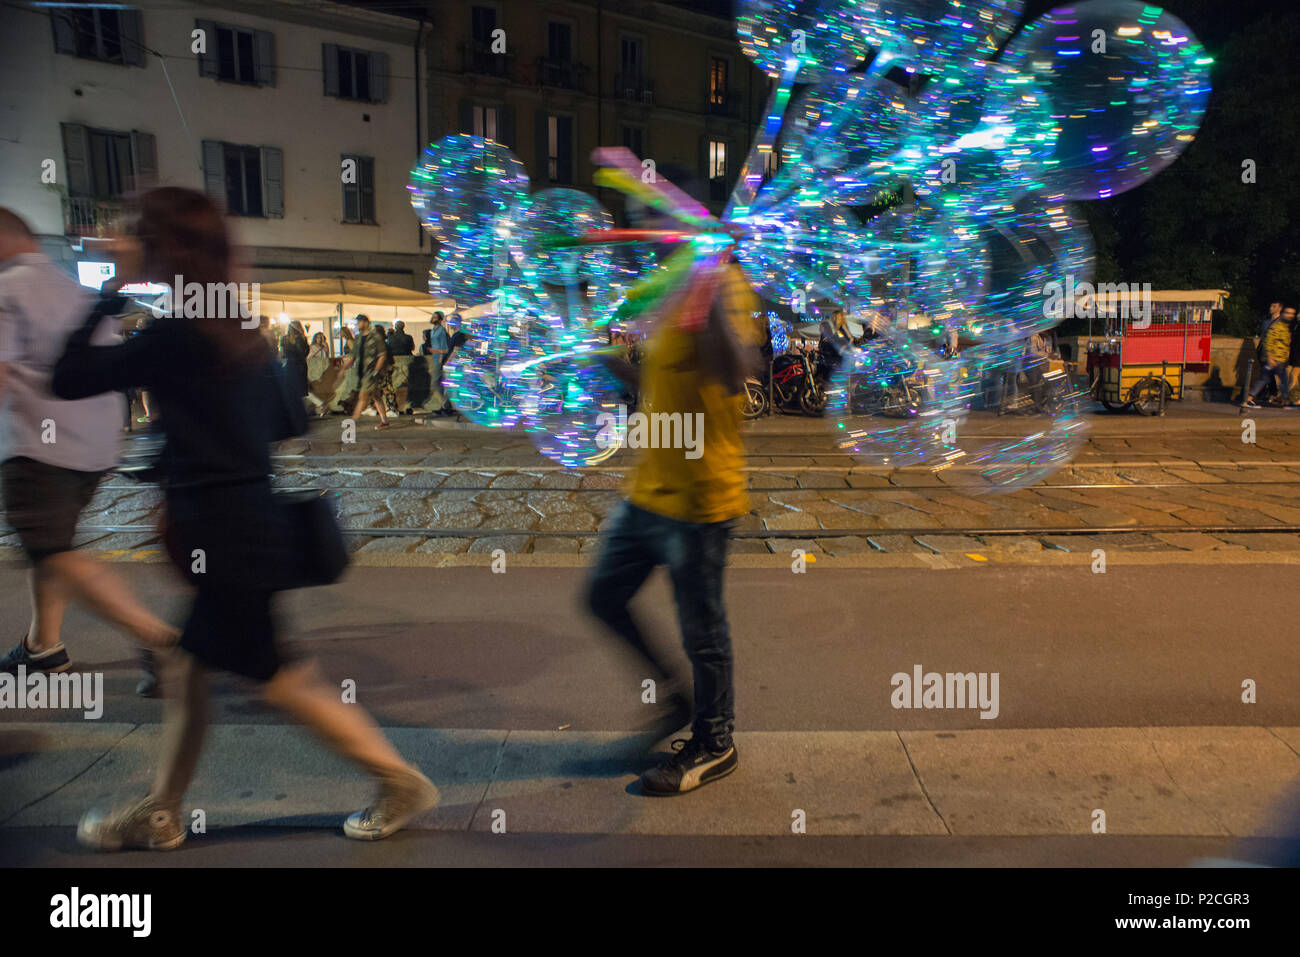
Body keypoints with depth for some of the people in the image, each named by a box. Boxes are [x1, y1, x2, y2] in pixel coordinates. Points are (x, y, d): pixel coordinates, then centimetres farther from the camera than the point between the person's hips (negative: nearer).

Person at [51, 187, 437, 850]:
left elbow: (69, 380, -9)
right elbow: (292, 424, 15)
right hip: (252, 520, 9)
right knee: (185, 665, 19)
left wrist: (114, 291, -5)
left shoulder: (174, 333, -17)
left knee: (278, 677, 4)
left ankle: (401, 782, 14)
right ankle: (159, 814, 35)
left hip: (222, 534, -9)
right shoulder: (242, 330, 8)